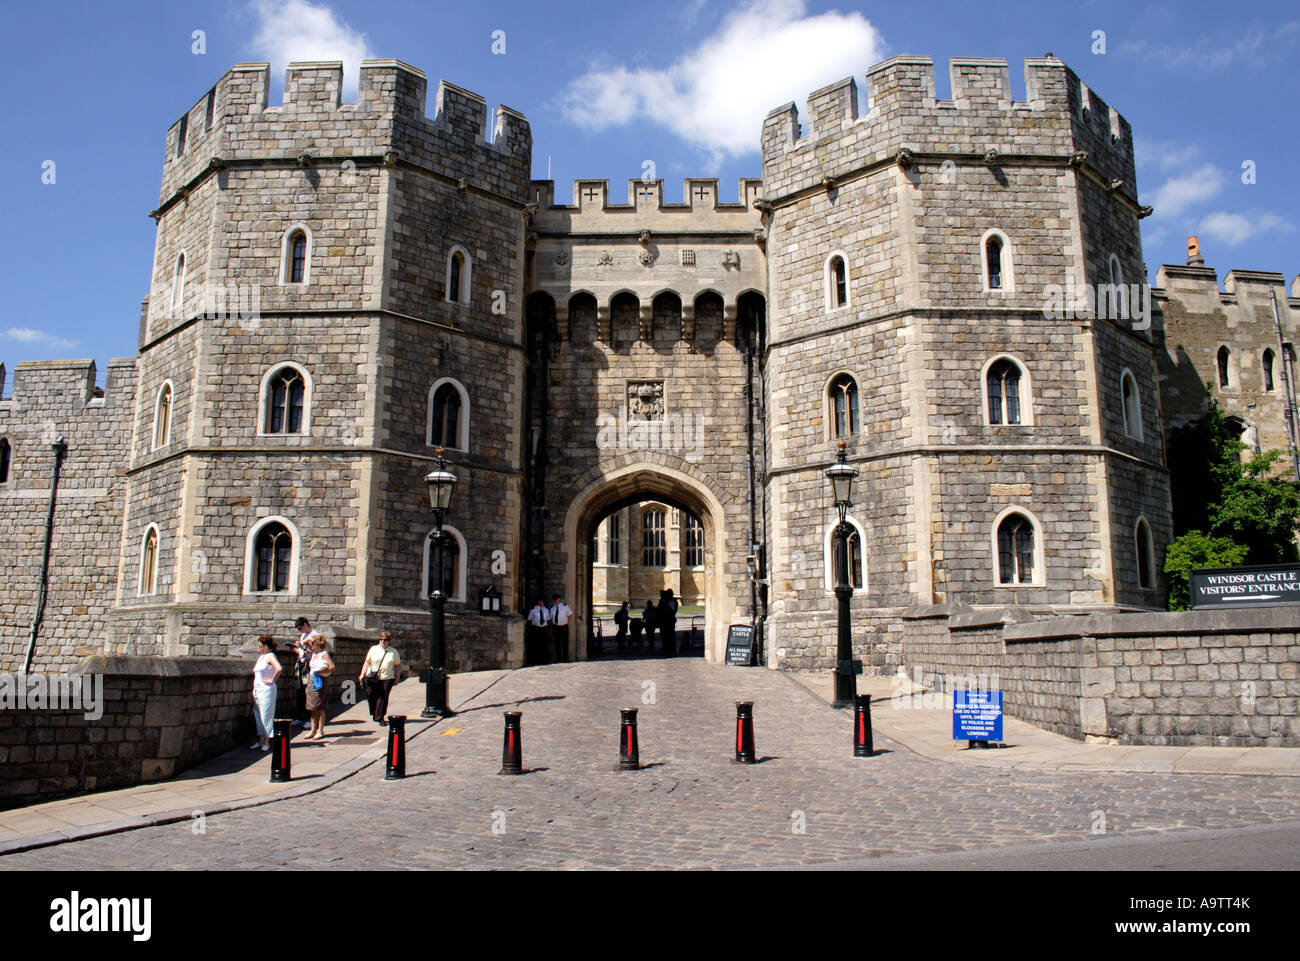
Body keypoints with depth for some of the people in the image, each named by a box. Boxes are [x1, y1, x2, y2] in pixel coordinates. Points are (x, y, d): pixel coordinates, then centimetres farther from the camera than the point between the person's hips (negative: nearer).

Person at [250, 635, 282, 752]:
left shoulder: (270, 656, -11)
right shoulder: (260, 656, 15)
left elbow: (279, 669, -28)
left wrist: (272, 680, -17)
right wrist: (254, 689, 18)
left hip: (266, 690, -9)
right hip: (257, 689, 9)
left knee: (266, 716, -4)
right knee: (258, 715, 9)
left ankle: (267, 742, 1)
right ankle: (261, 740, 15)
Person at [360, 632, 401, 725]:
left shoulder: (393, 652, 8)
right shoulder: (373, 649, 8)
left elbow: (398, 665, 14)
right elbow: (367, 662, 12)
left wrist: (397, 678, 8)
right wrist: (362, 674, 6)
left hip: (387, 678, -1)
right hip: (372, 678, 1)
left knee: (383, 698, -3)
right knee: (371, 696, 1)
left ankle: (379, 718, 5)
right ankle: (374, 714, 26)